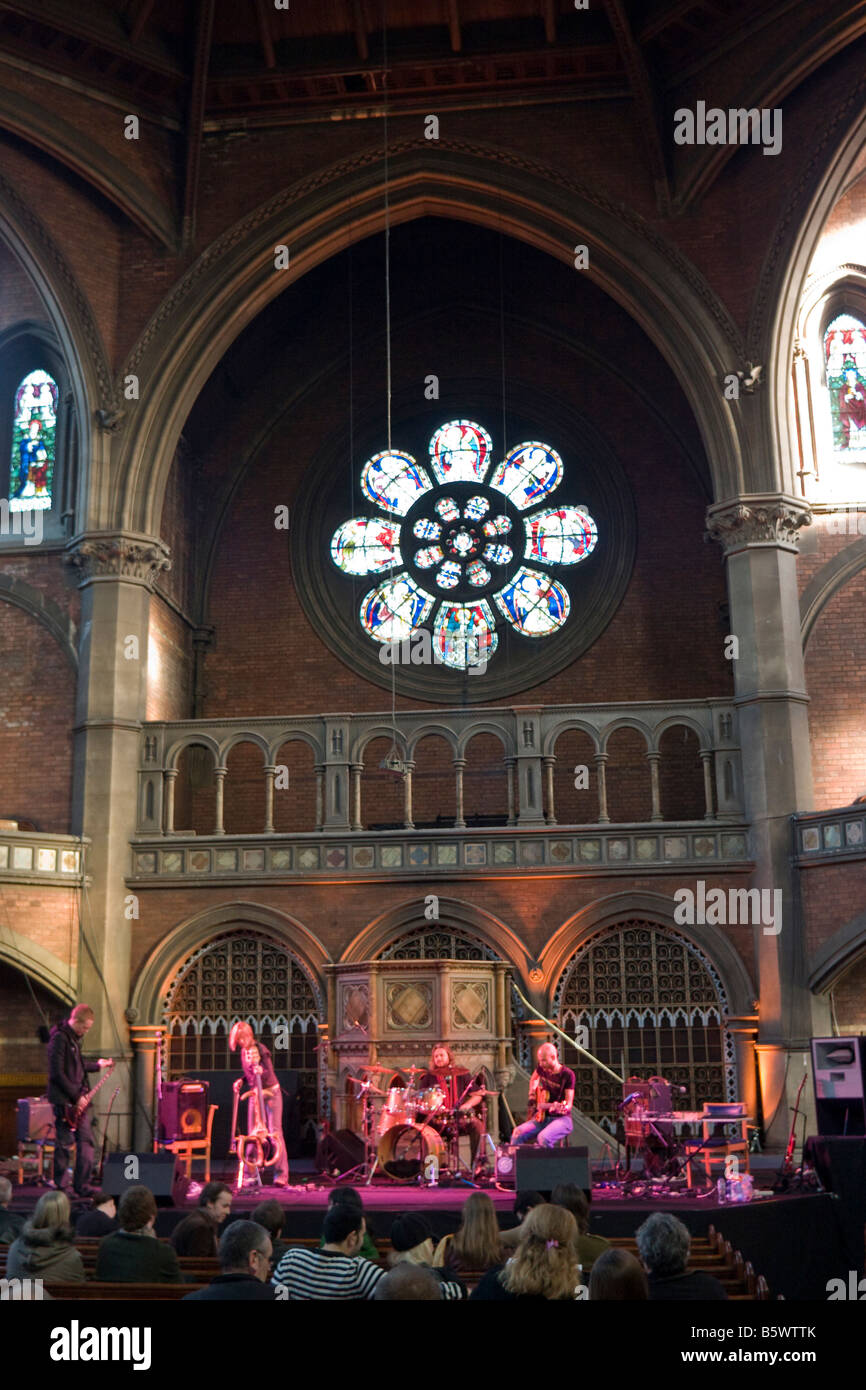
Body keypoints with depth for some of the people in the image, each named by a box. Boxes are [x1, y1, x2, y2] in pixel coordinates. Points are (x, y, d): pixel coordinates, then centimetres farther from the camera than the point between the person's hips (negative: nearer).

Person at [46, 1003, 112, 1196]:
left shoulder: (74, 1038, 14)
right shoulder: (59, 1038, -15)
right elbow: (57, 1073, -20)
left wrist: (97, 1065, 26)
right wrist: (76, 1095, -17)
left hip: (79, 1099, 9)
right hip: (64, 1100, -9)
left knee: (86, 1141, 7)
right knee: (65, 1143, -2)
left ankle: (82, 1186, 13)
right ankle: (59, 1186, 9)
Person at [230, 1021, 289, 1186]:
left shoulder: (260, 1049, -17)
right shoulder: (244, 1051, 5)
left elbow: (270, 1074, -22)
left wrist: (261, 1072, -39)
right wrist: (241, 1081, 2)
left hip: (270, 1093, -7)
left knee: (274, 1132, -10)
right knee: (253, 1134, 8)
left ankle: (281, 1174, -9)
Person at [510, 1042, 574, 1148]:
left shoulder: (567, 1074, -14)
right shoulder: (542, 1068, 3)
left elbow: (569, 1104, -16)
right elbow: (534, 1079, 28)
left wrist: (560, 1108, -37)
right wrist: (532, 1097, 14)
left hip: (561, 1118, -6)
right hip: (542, 1117, 6)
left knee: (543, 1138, -35)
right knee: (517, 1134, -17)